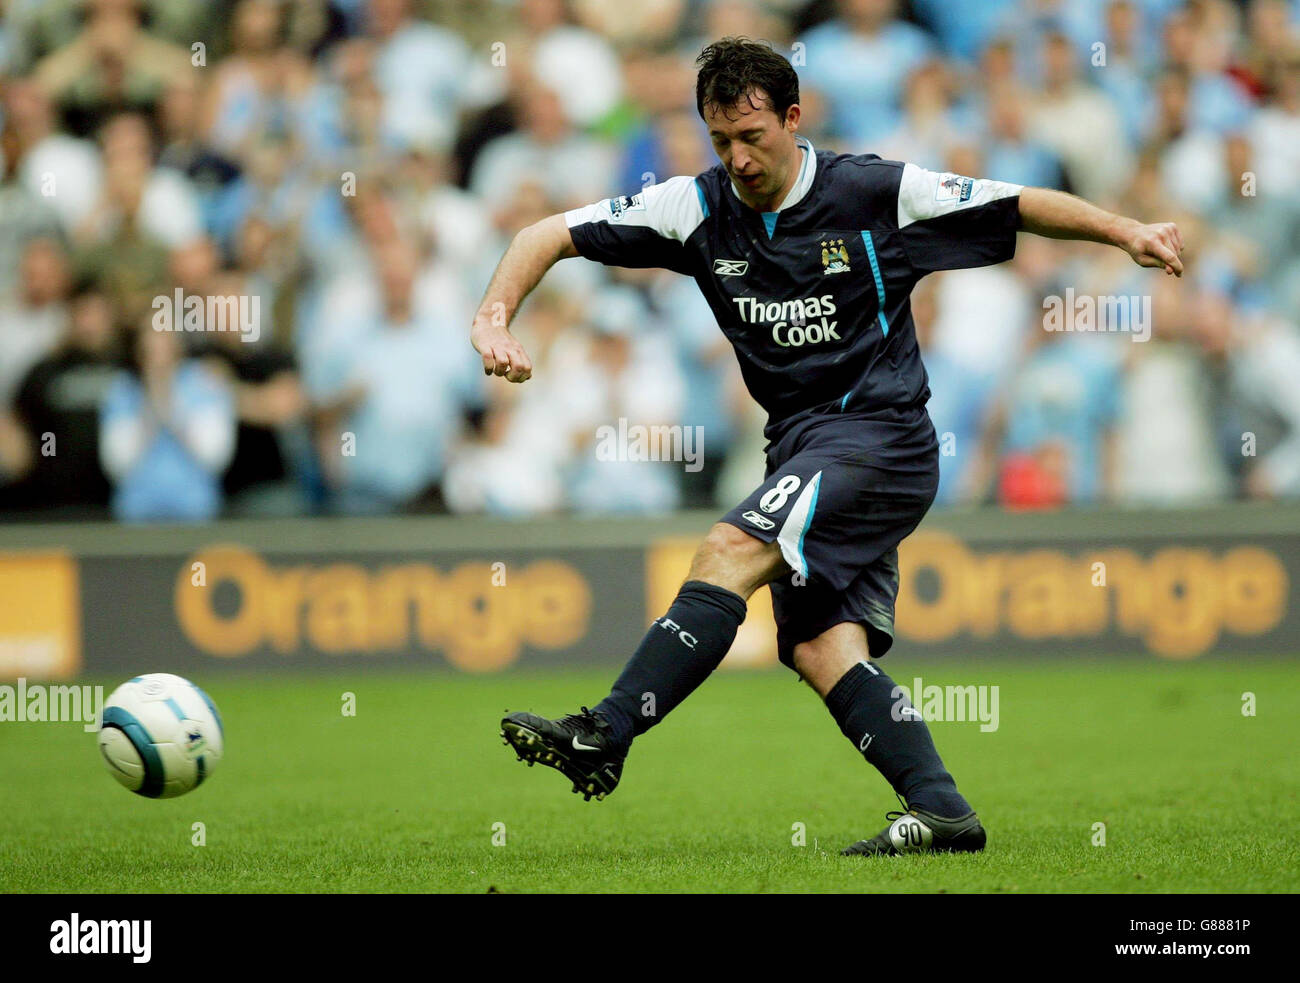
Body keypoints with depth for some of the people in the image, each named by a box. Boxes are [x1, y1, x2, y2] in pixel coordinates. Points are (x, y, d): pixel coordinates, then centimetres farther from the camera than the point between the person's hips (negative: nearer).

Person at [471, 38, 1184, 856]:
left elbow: (1020, 206, 5)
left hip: (880, 436, -6)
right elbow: (553, 234, 3)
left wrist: (1126, 231, 0)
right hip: (802, 446, 6)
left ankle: (601, 737, -28)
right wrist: (495, 316, -13)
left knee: (729, 553, -23)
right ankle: (942, 810, -12)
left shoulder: (879, 194, -6)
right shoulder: (700, 209, 3)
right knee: (819, 648, -10)